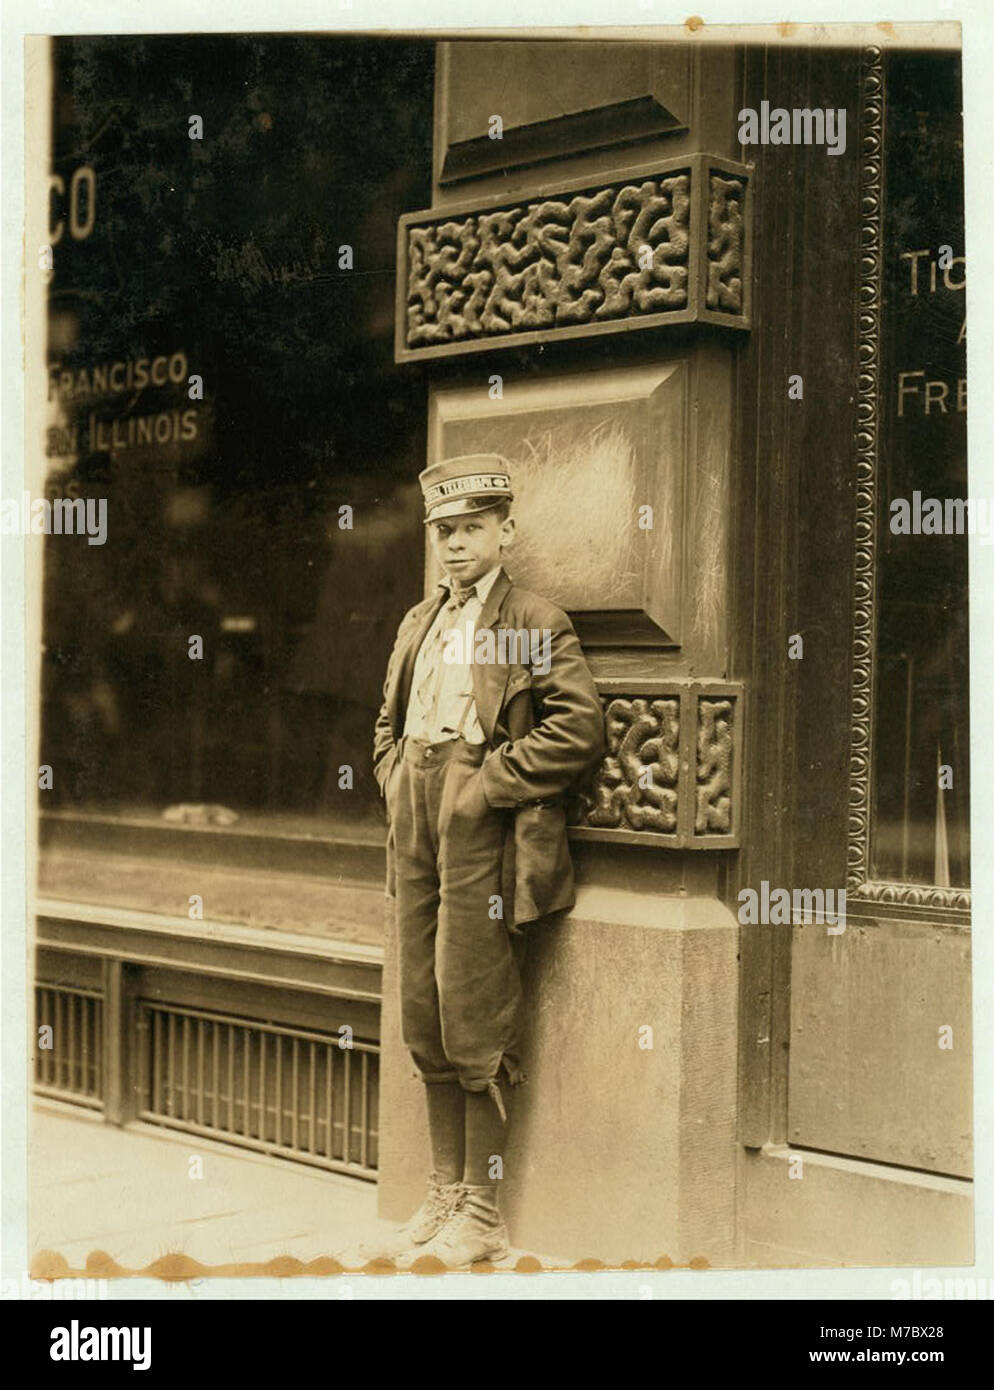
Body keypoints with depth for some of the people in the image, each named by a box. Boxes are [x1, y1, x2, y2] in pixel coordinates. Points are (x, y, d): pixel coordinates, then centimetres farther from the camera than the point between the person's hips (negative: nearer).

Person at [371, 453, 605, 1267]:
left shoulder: (536, 625, -5)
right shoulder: (419, 624, 18)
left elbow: (579, 728, -15)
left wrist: (485, 787, -14)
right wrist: (398, 785, 10)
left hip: (483, 843, -7)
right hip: (417, 841, 7)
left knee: (476, 1025, -3)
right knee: (426, 1024, 11)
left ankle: (482, 1216, 7)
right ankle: (444, 1195, 23)